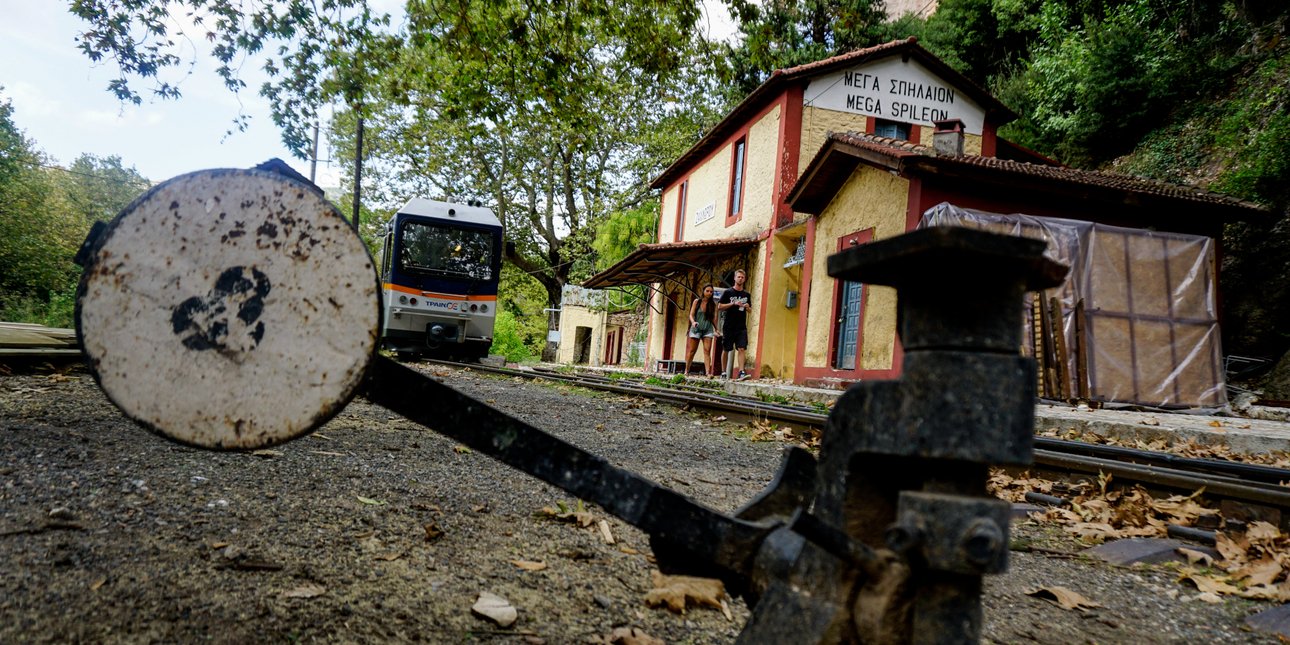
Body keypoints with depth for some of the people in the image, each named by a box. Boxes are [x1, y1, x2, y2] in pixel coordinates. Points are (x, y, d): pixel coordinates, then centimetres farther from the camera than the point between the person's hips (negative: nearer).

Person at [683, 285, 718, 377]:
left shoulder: (713, 304, 5)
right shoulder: (697, 301, 3)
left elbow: (714, 318, 9)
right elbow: (691, 314, 0)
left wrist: (716, 330, 4)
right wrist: (693, 322, -19)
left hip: (708, 329, 1)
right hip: (696, 328, -1)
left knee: (707, 351, -9)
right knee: (691, 351, 3)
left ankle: (708, 372, -17)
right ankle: (686, 370, 15)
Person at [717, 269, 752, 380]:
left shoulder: (747, 295, 13)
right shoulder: (728, 292, 1)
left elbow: (749, 310, 22)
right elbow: (719, 307, -3)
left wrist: (747, 307, -2)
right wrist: (733, 304, -13)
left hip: (741, 327, 3)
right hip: (729, 326, -2)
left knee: (741, 349, -10)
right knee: (726, 350, 4)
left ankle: (741, 372, -15)